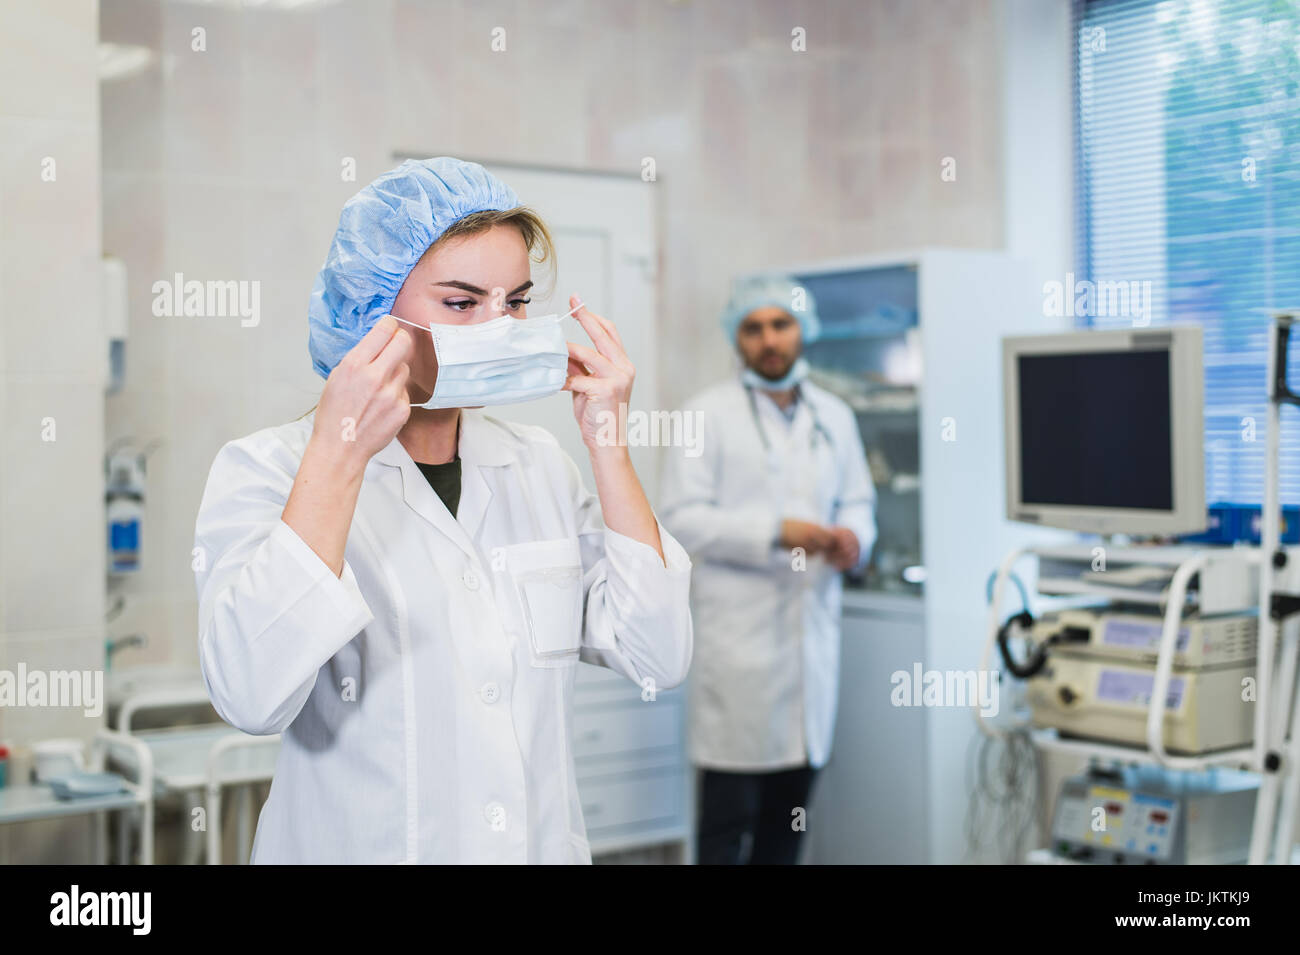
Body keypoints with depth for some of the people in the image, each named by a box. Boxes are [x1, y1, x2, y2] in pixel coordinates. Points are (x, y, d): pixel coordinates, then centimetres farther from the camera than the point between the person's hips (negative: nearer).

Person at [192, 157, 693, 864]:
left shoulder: (539, 464, 2)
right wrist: (339, 452, -27)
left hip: (546, 844, 5)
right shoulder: (265, 470, -12)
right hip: (359, 845, -4)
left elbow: (658, 660, -7)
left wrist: (606, 441, -11)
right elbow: (251, 698, -28)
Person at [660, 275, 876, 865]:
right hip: (740, 633, -5)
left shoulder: (834, 416, 15)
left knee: (789, 816, 11)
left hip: (812, 628, 5)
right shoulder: (709, 413, -1)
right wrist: (776, 532, -18)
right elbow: (681, 518, -8)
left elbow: (858, 500, 19)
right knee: (728, 820, -4)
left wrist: (852, 535, -5)